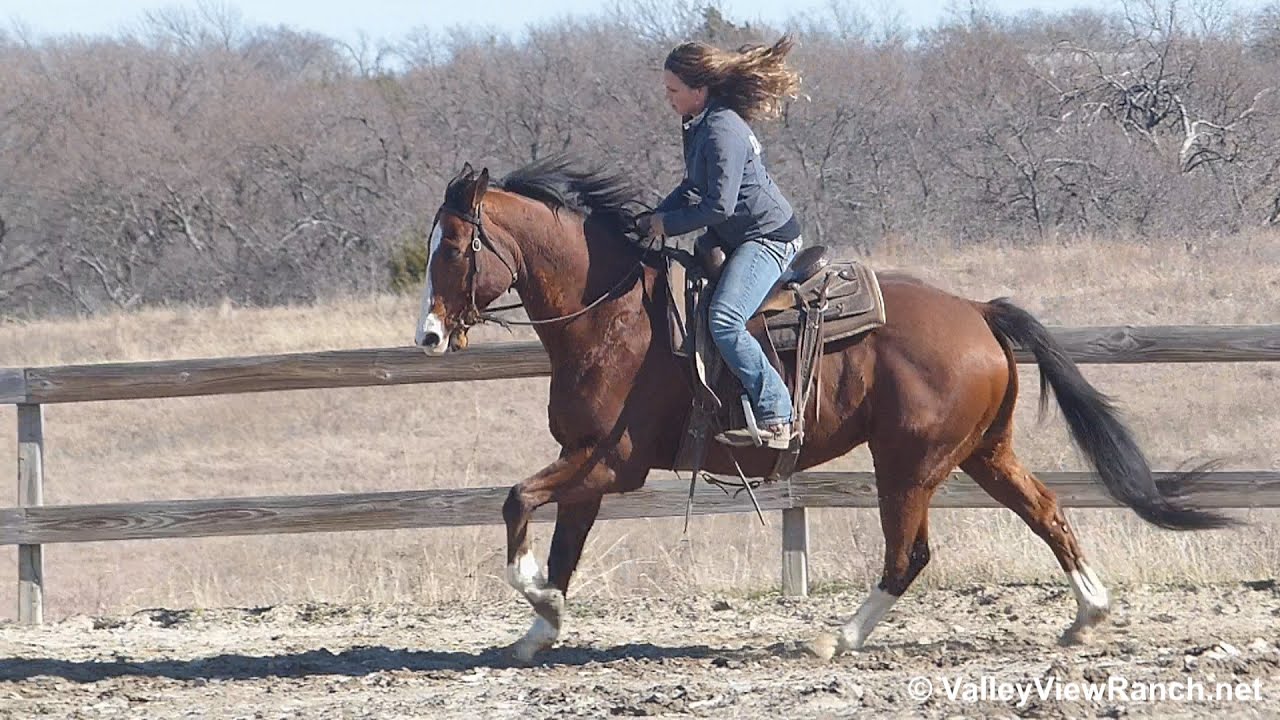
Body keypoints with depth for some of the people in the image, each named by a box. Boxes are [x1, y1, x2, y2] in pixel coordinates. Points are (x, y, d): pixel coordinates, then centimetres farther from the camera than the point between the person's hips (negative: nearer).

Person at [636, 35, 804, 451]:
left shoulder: (723, 131, -22)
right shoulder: (697, 127, 9)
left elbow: (719, 206, -25)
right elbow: (694, 187, 21)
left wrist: (668, 224, -13)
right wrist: (656, 217, 7)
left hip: (768, 239, -11)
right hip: (730, 238, 11)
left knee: (723, 321, -27)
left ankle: (775, 419, -23)